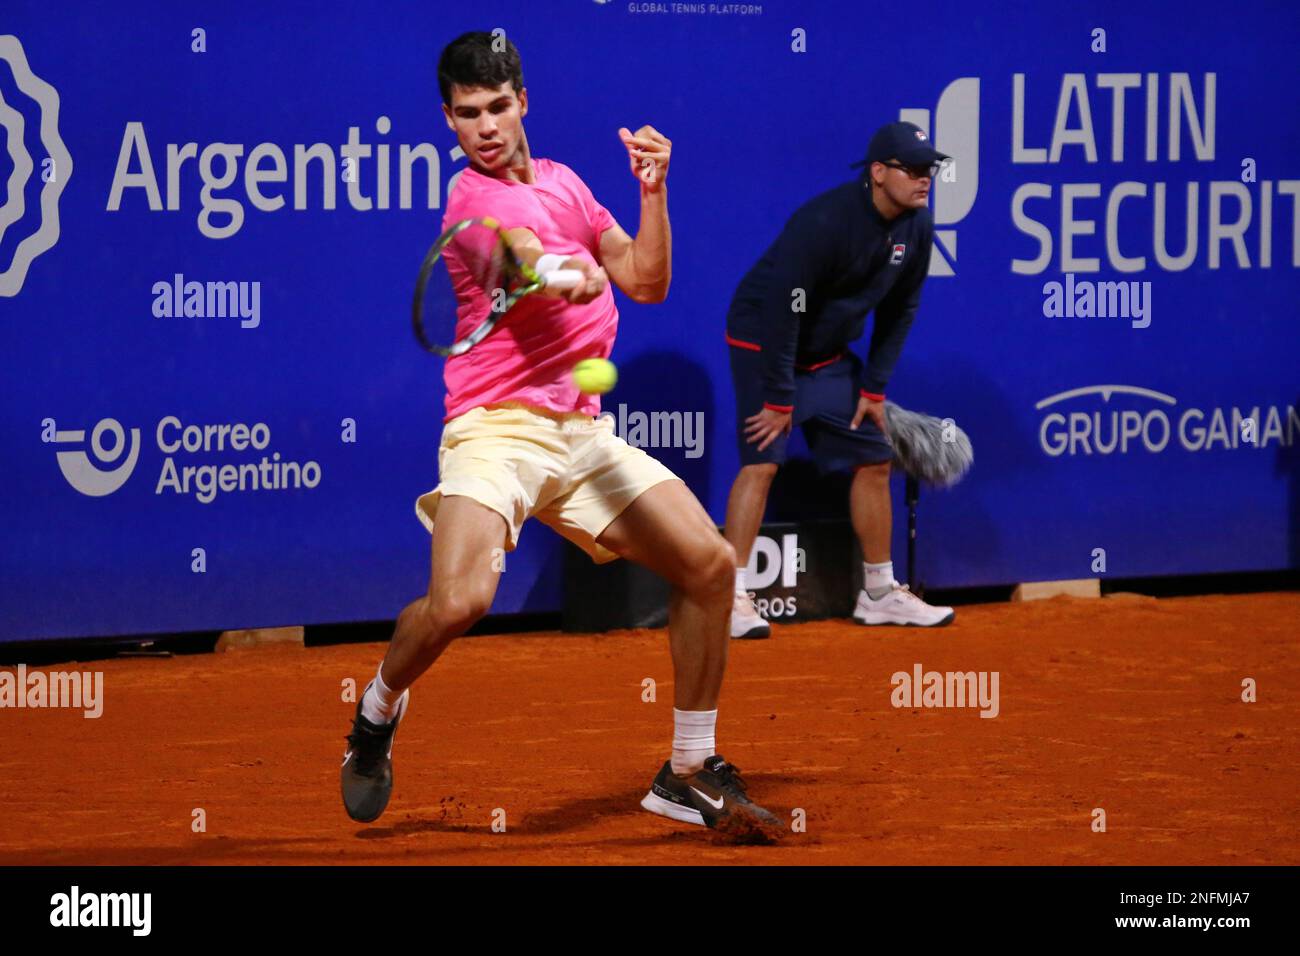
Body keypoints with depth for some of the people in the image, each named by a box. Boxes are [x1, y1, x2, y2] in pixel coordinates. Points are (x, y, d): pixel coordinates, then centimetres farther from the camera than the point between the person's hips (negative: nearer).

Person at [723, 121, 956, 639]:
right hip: (764, 343, -8)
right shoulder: (826, 222, -29)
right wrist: (779, 399, -25)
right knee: (762, 459, -19)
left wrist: (875, 387, 4)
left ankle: (879, 593, 18)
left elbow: (899, 309, 8)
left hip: (831, 354, 8)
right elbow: (782, 310, -27)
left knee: (873, 459, 7)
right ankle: (732, 597, -20)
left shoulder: (916, 227, -5)